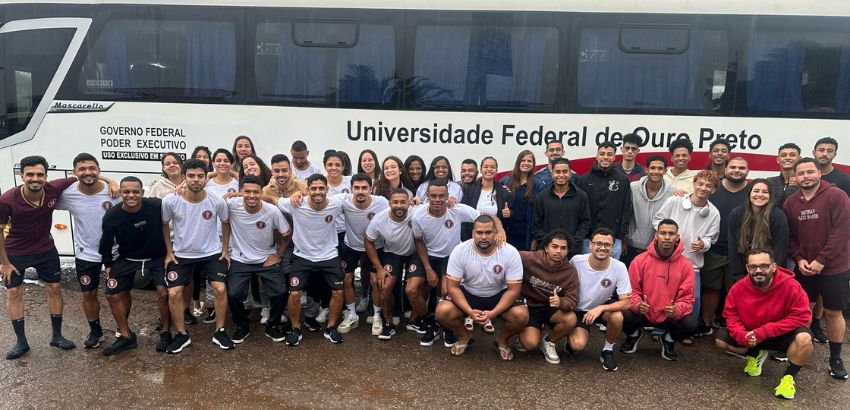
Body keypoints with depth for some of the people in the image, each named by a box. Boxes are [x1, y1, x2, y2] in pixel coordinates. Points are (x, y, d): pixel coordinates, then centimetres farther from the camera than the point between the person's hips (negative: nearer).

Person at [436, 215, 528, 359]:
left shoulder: (510, 253, -21)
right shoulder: (460, 251, -20)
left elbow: (513, 289, -18)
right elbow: (453, 286, -17)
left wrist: (493, 313, -32)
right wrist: (470, 311, -32)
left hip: (499, 295, 0)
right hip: (468, 293, 1)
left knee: (521, 316, -28)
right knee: (442, 312, -26)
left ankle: (502, 339, 6)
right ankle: (465, 337, 7)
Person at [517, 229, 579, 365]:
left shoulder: (571, 271, -12)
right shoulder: (529, 259, -22)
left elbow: (572, 300, -13)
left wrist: (561, 302, -38)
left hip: (552, 308, 3)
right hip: (529, 307, -2)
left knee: (571, 320, -29)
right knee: (530, 344, -24)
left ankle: (549, 342, 3)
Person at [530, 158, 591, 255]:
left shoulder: (581, 196, 4)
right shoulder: (541, 197, 5)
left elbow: (585, 222, 5)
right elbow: (536, 225, 4)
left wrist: (574, 241, -8)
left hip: (574, 250, 0)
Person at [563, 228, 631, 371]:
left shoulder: (619, 267, -20)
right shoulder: (576, 261, -21)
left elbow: (625, 302, -20)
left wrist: (600, 308, -34)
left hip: (603, 307, 2)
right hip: (578, 310, -1)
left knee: (617, 317, -33)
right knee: (578, 345, -26)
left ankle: (607, 350, -3)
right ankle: (572, 338, 13)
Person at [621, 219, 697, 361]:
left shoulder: (685, 265, -7)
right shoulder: (640, 260, -8)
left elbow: (687, 298, -6)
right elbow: (632, 291, -4)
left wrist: (676, 310, -28)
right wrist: (638, 305, -26)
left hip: (671, 317, 0)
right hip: (643, 313, 0)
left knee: (691, 324, -29)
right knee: (624, 317, -30)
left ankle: (669, 339, 9)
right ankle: (634, 334, 11)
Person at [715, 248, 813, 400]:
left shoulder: (790, 285, -25)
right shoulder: (738, 288, -16)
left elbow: (801, 317, -25)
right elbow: (731, 316, -8)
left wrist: (764, 332, -30)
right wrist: (743, 336, -31)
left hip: (781, 336, -3)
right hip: (751, 335, 3)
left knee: (804, 338, -34)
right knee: (721, 339, -14)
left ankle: (788, 377, -8)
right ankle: (755, 355, 16)